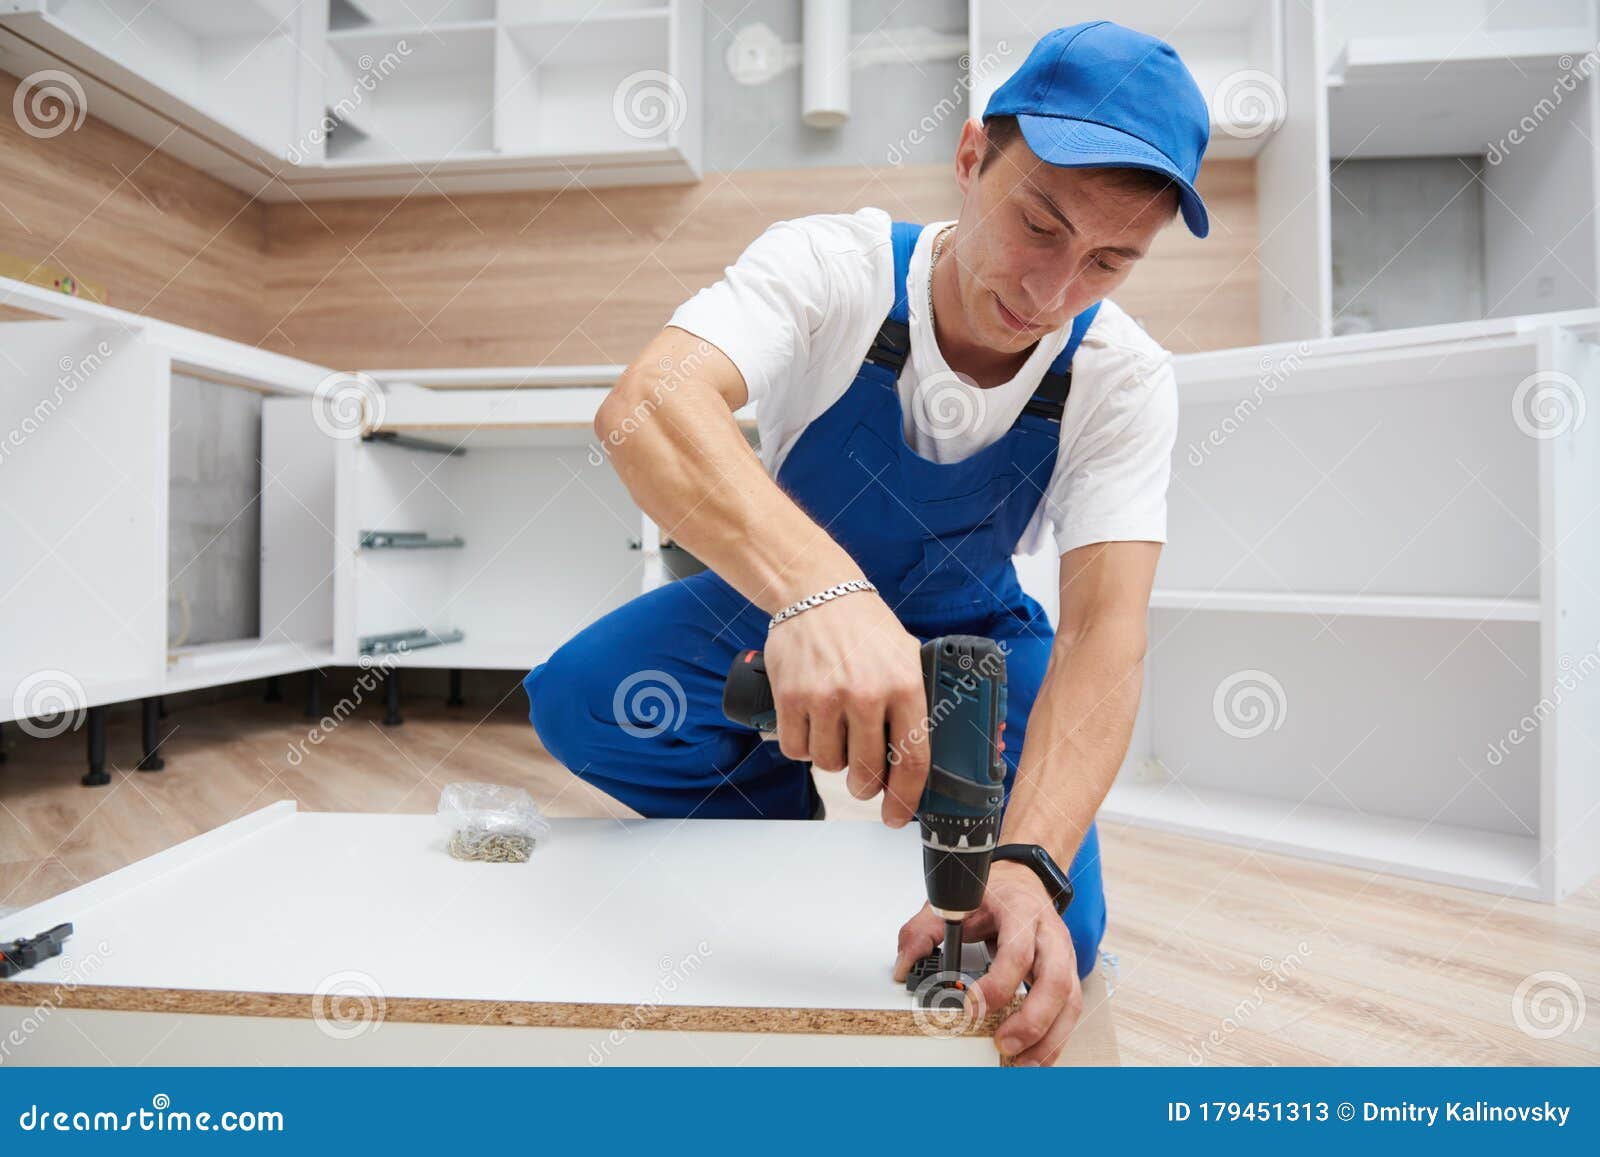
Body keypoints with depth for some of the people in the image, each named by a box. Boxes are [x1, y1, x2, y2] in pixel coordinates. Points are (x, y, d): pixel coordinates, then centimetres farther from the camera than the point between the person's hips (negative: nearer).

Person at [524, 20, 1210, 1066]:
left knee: (1046, 941, -20)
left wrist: (1028, 862, -47)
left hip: (966, 628, 0)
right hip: (777, 599, 1)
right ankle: (790, 843, 1)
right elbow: (646, 407, -44)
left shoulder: (1126, 380, -20)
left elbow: (1103, 633, -30)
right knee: (582, 701, -26)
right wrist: (819, 588, -63)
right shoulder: (834, 265, -25)